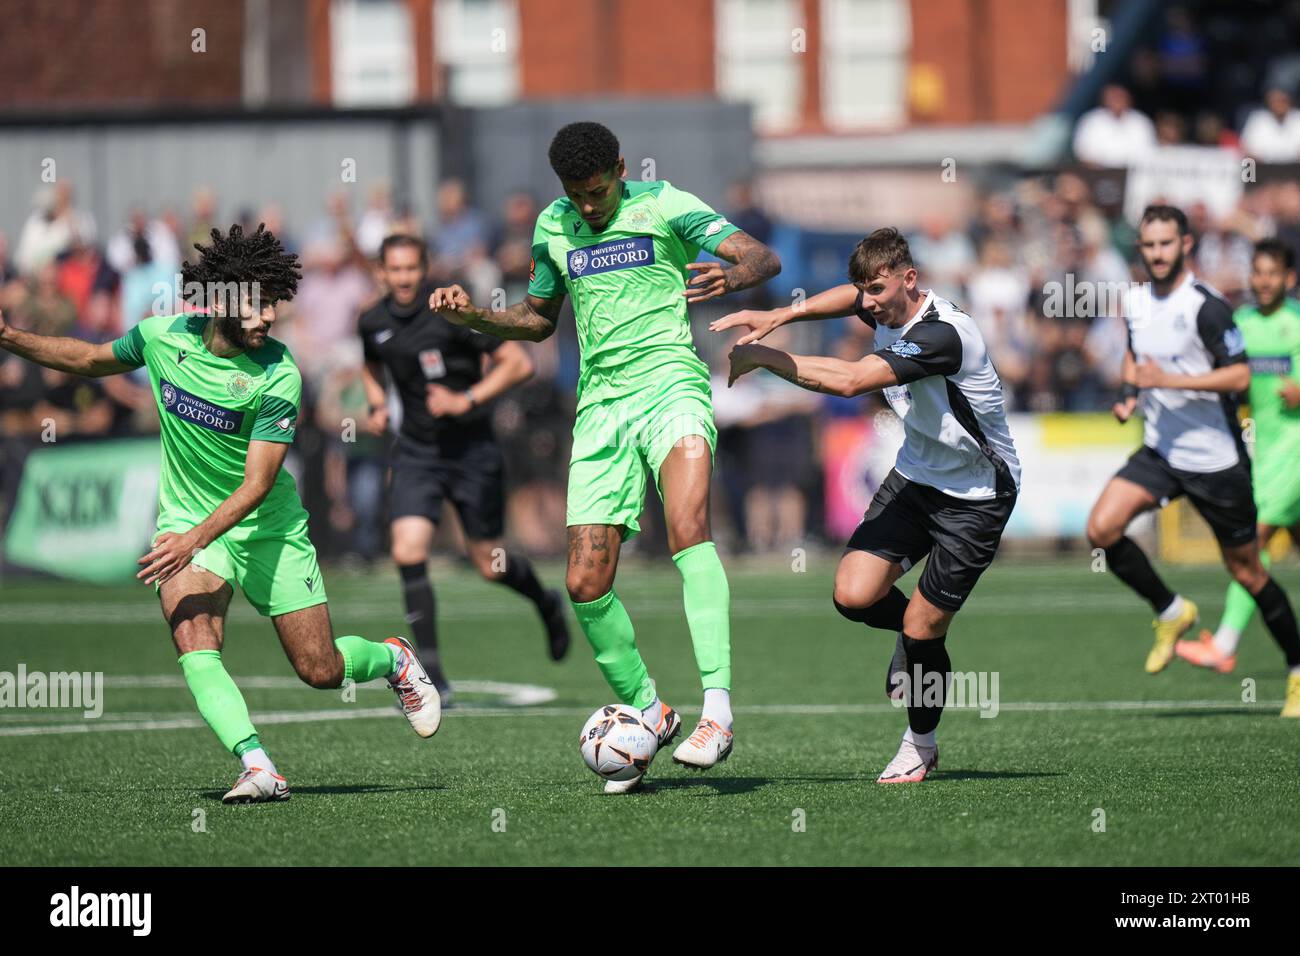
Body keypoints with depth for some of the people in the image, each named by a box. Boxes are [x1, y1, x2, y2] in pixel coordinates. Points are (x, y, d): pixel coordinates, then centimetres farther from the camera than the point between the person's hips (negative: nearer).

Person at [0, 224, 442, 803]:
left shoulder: (278, 377, -21)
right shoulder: (164, 337, -9)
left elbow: (258, 483, -24)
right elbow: (90, 359, 12)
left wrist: (196, 539, -38)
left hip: (266, 527, -2)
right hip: (186, 521, 2)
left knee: (321, 671, 2)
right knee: (196, 647, -25)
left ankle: (391, 658, 35)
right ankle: (257, 769, -34)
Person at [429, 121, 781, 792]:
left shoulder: (664, 206, -1)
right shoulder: (552, 227, 14)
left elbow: (763, 258, -9)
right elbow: (538, 317, 29)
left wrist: (731, 276, -32)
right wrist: (473, 315, 11)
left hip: (669, 386, -5)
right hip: (601, 404, 5)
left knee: (686, 529, -30)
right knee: (585, 584, -3)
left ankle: (716, 710, -35)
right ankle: (647, 713, 18)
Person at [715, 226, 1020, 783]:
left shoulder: (942, 335, -31)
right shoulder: (887, 309, -6)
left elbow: (848, 382, -37)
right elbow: (849, 297, 19)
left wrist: (764, 356, -29)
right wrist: (778, 317, 3)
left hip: (976, 495, -7)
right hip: (915, 475, 7)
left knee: (922, 631, -4)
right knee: (854, 595, -10)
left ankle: (921, 747, 20)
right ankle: (912, 633, 24)